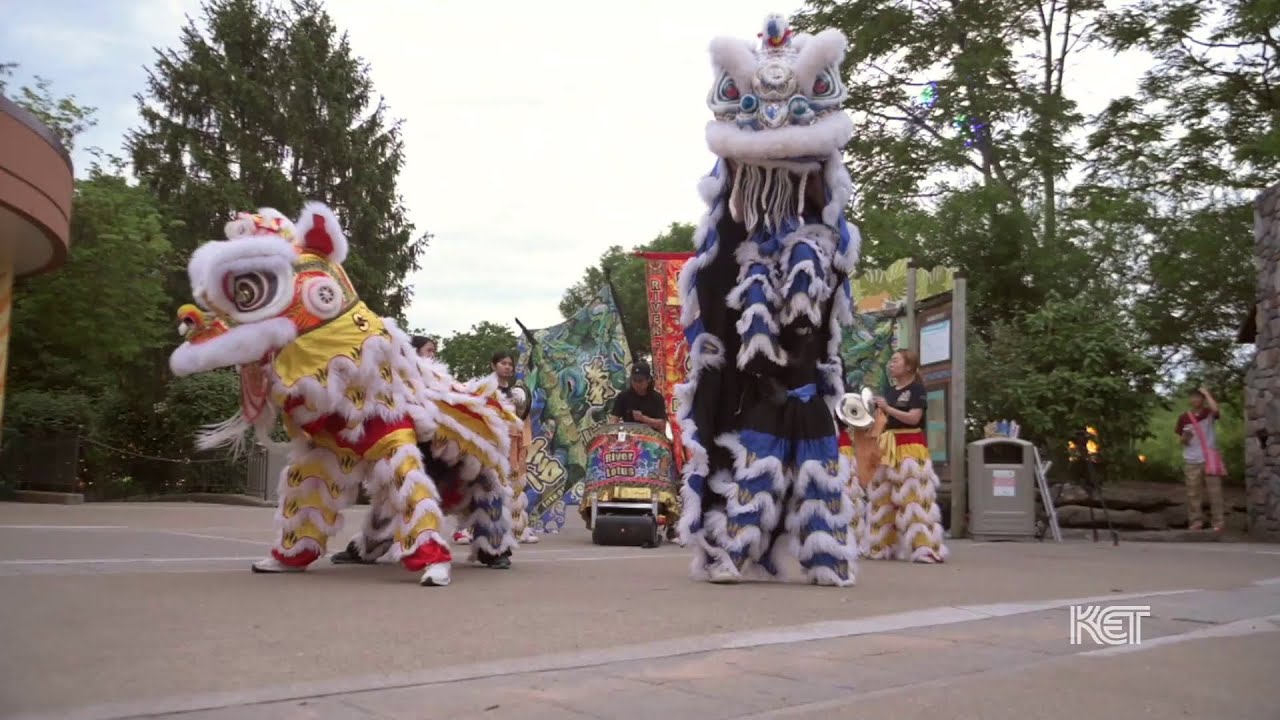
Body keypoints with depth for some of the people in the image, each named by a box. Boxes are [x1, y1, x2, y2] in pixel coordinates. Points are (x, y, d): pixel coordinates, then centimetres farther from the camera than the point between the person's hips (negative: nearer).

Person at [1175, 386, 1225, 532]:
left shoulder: (1210, 414, -1)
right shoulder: (1184, 418, 3)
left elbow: (1215, 409, -27)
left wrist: (1206, 393, -16)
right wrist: (1184, 438, -15)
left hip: (1210, 459, -2)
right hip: (1191, 461, 2)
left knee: (1215, 492, -1)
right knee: (1193, 493, 4)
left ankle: (1219, 522, 3)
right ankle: (1196, 523, 9)